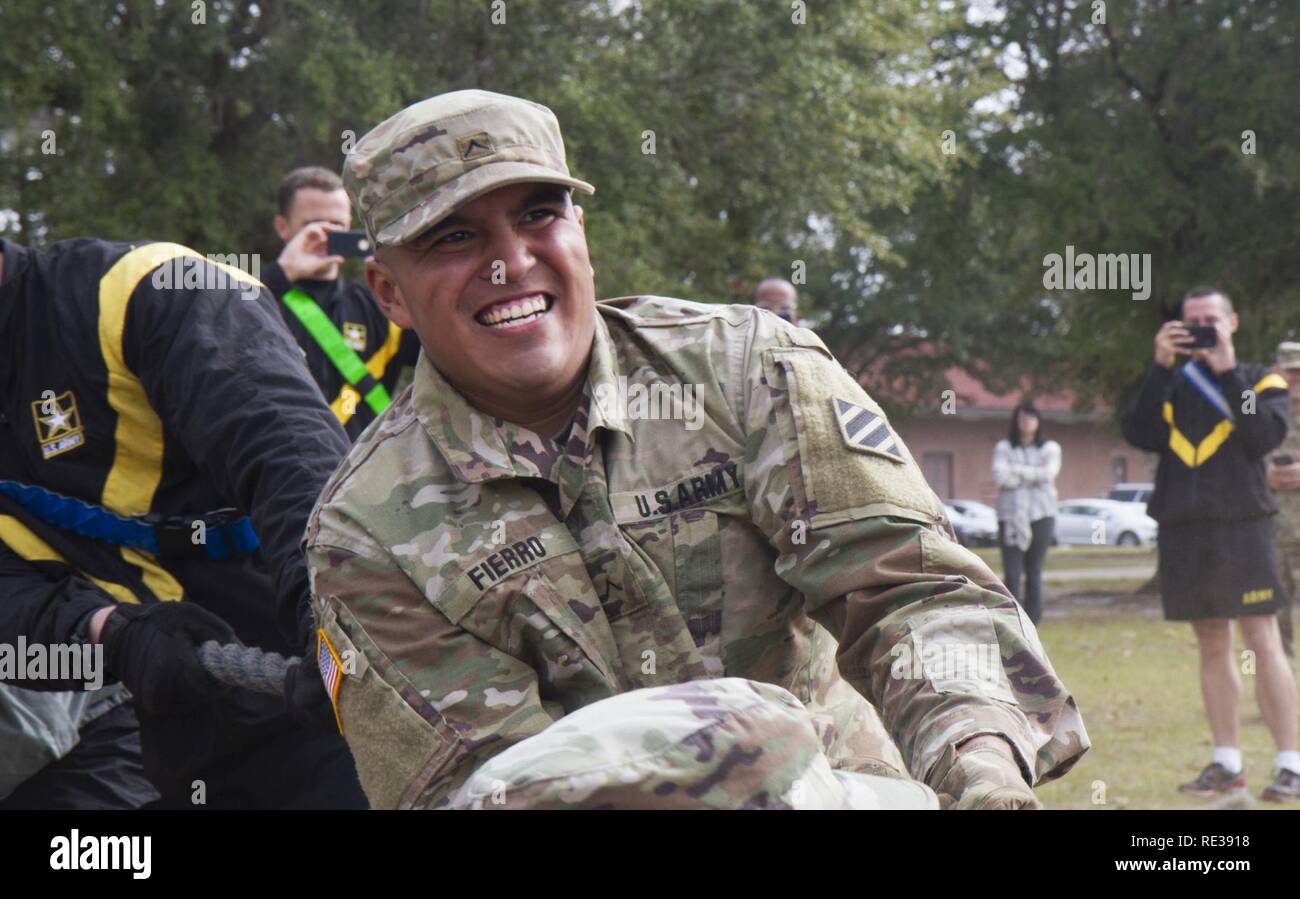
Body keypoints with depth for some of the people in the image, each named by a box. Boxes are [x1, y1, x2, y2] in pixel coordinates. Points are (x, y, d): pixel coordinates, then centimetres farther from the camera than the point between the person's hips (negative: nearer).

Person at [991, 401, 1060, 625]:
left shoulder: (1050, 448, 13)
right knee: (1012, 574, -10)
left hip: (1040, 515, 0)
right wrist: (1034, 475, -4)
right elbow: (1001, 477, -5)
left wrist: (1017, 471, -3)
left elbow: (1049, 473, -6)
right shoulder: (1003, 449, 12)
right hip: (1010, 516, 0)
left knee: (1034, 573, -2)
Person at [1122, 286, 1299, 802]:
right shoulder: (1169, 386, 15)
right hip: (1183, 533, 4)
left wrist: (1227, 371, -12)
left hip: (1241, 528, -4)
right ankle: (1226, 764, 13)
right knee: (1212, 647, 8)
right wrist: (1160, 367, -8)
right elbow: (1138, 433, -3)